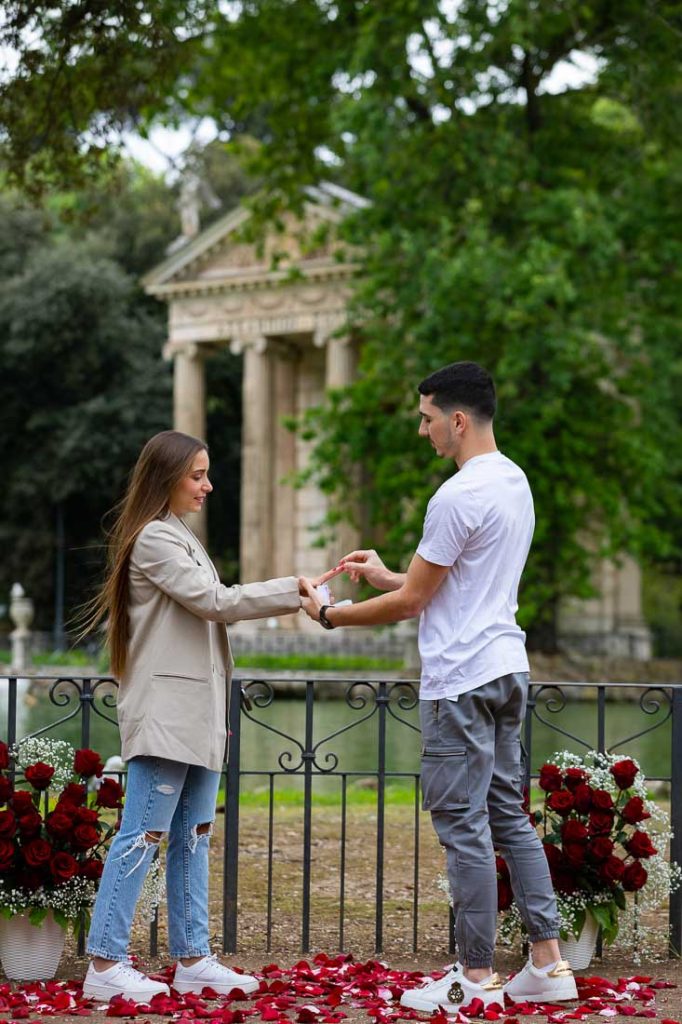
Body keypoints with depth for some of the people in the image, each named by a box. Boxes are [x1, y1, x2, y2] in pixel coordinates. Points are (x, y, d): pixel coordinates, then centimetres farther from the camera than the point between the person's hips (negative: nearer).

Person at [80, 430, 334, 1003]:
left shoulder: (179, 537, 21)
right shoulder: (153, 538, -10)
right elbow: (213, 600, -17)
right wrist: (295, 591, -15)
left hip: (197, 716, 10)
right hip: (165, 714, -10)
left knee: (193, 838, 9)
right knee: (144, 836, -9)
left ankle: (193, 959, 13)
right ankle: (106, 965, -7)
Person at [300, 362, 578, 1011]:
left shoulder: (459, 496, -18)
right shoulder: (515, 482, 13)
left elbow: (410, 602, -12)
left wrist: (329, 615, 0)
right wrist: (387, 575, 21)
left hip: (461, 679, -10)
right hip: (506, 667, 10)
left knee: (463, 825, -3)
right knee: (509, 816, 13)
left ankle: (476, 978, 2)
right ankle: (548, 964, 13)